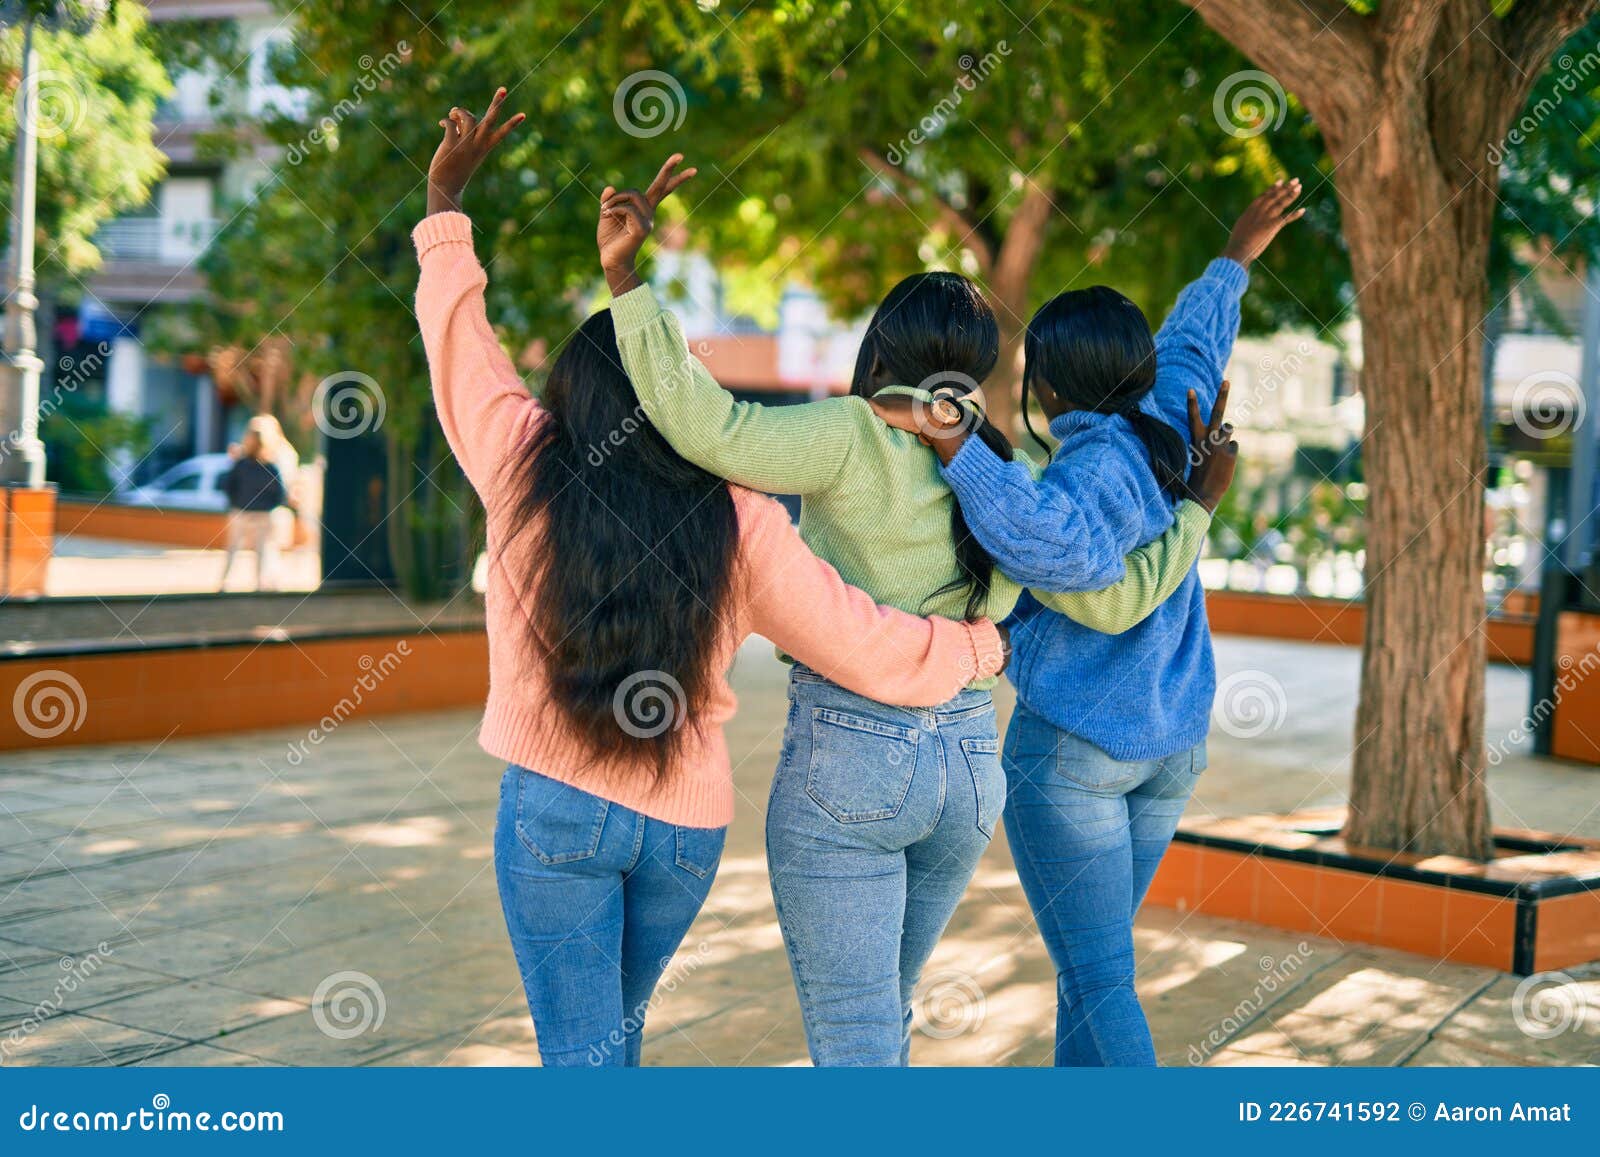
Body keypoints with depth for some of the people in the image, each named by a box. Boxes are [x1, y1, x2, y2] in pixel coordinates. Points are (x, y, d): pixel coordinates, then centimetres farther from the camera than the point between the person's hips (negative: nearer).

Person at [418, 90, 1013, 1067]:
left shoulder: (528, 472, -9)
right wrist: (985, 642, 12)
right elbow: (868, 647, -6)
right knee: (617, 1022, 25)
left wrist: (446, 201, 18)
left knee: (581, 1050, 4)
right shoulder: (742, 524, -8)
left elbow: (458, 334, 5)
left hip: (554, 807, -2)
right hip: (690, 821, 3)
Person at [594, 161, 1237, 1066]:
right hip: (970, 761, 6)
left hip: (845, 756, -6)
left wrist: (626, 279, -22)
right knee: (887, 1006, 25)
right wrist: (1199, 505, 21)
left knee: (855, 1038, -1)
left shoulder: (856, 438, -10)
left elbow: (709, 427, -24)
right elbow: (1114, 600, 6)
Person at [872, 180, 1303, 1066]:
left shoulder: (1100, 469, -21)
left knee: (1098, 978, -4)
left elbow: (1047, 537, -43)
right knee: (1089, 958, 18)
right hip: (1171, 746, 8)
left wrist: (956, 446, -44)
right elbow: (1194, 342, 21)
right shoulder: (1164, 429, 2)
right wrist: (1233, 262, 37)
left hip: (1072, 744, -8)